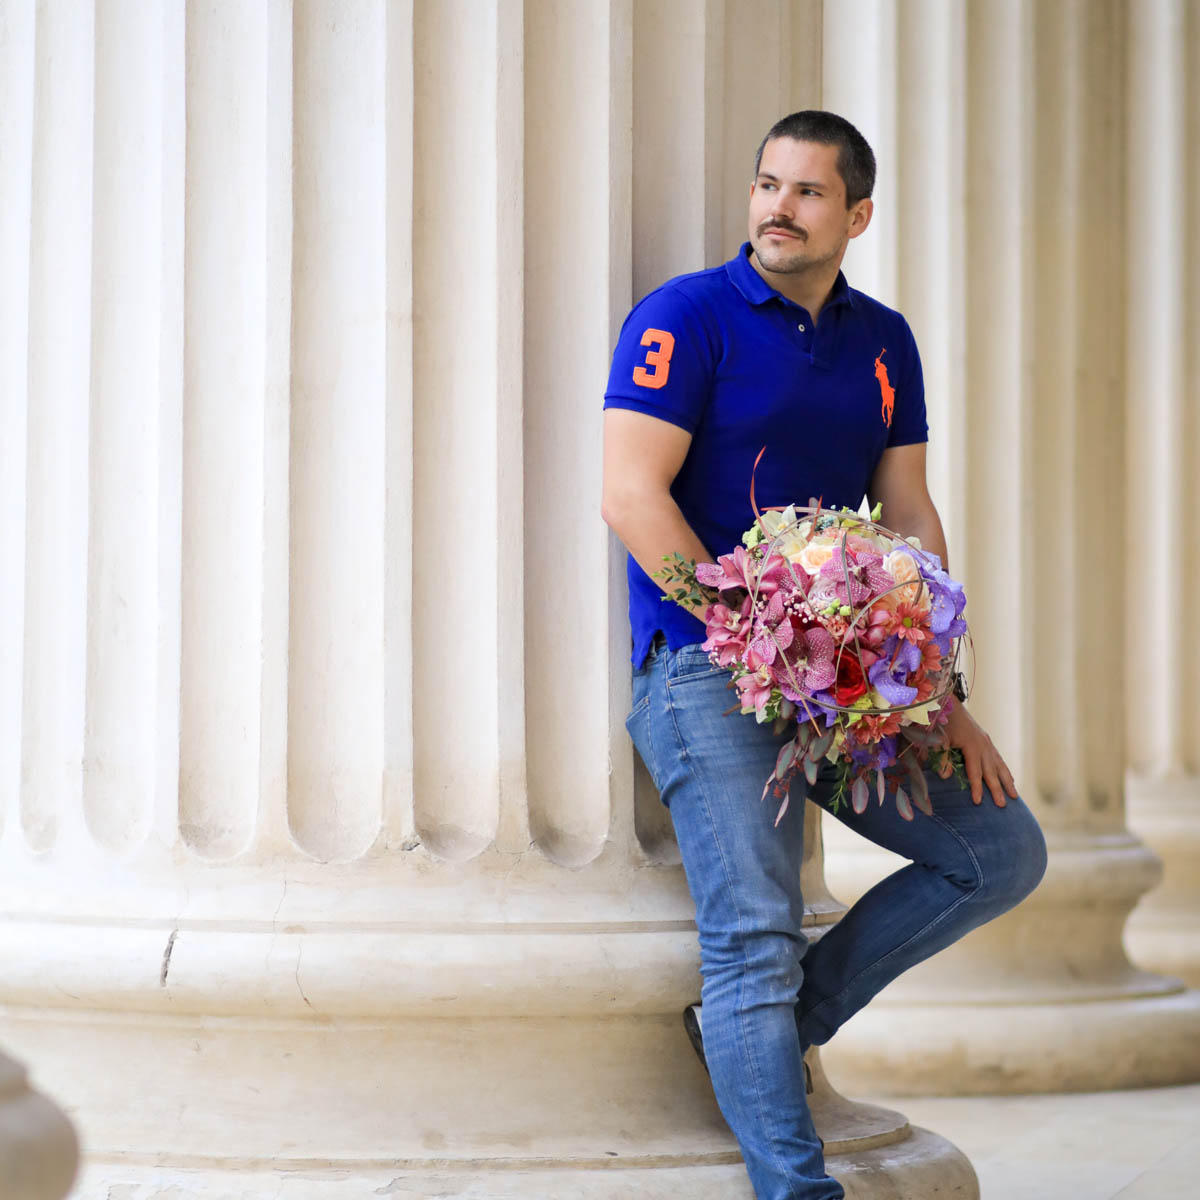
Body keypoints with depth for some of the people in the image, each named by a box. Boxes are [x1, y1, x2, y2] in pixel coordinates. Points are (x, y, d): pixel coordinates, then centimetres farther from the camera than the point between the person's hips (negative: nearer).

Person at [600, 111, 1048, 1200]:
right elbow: (634, 497, -13)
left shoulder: (882, 342, 14)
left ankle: (775, 1027, 7)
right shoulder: (687, 317, -4)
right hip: (706, 674, -6)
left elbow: (910, 521, 13)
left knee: (1003, 849, 2)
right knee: (755, 932, -15)